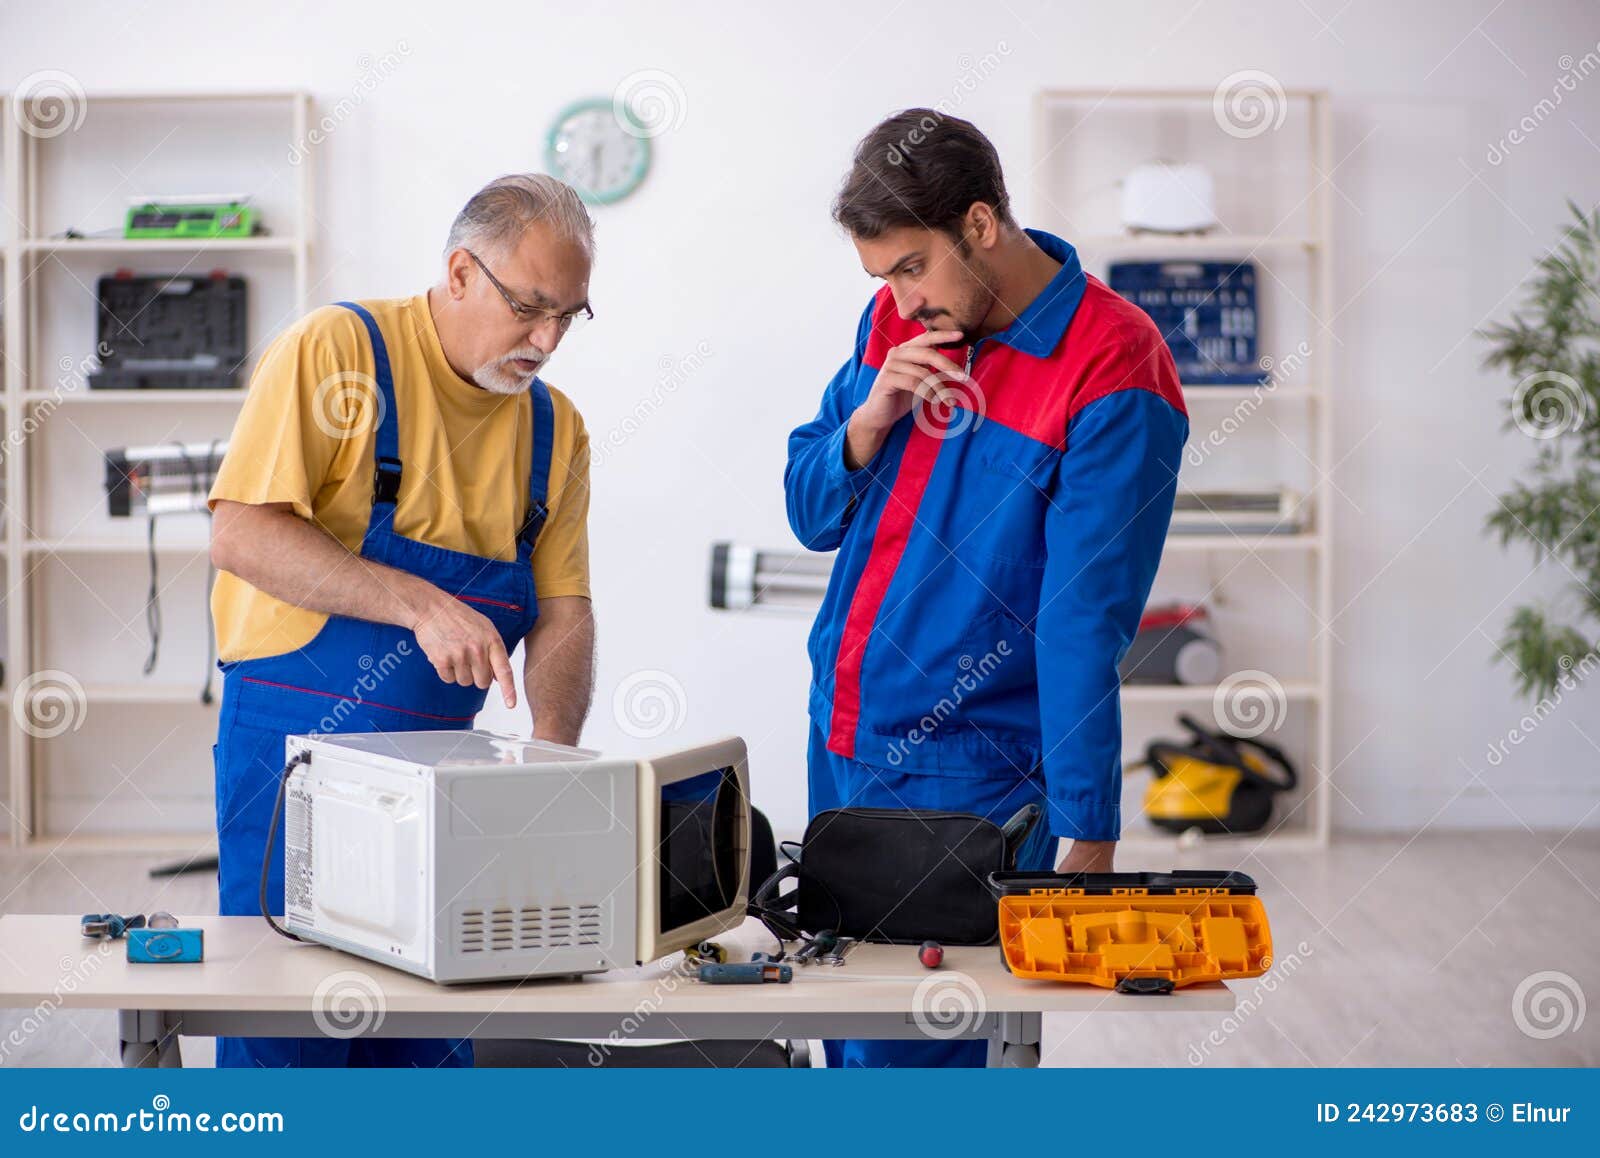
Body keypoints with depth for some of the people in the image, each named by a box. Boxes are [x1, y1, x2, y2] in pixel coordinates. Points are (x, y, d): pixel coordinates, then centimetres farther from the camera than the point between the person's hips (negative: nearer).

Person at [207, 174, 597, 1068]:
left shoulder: (555, 428, 7)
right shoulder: (337, 350, -9)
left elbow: (563, 611, 5)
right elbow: (242, 533, -18)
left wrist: (550, 756, -12)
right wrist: (419, 604, -26)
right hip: (295, 746, -5)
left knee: (431, 1032, 7)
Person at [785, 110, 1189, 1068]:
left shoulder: (1112, 373, -16)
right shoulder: (898, 321, 6)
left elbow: (1085, 622, -20)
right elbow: (812, 514, 11)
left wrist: (1086, 837, -21)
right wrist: (871, 418, -10)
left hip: (966, 774, -7)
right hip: (840, 741, 7)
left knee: (904, 1051, -5)